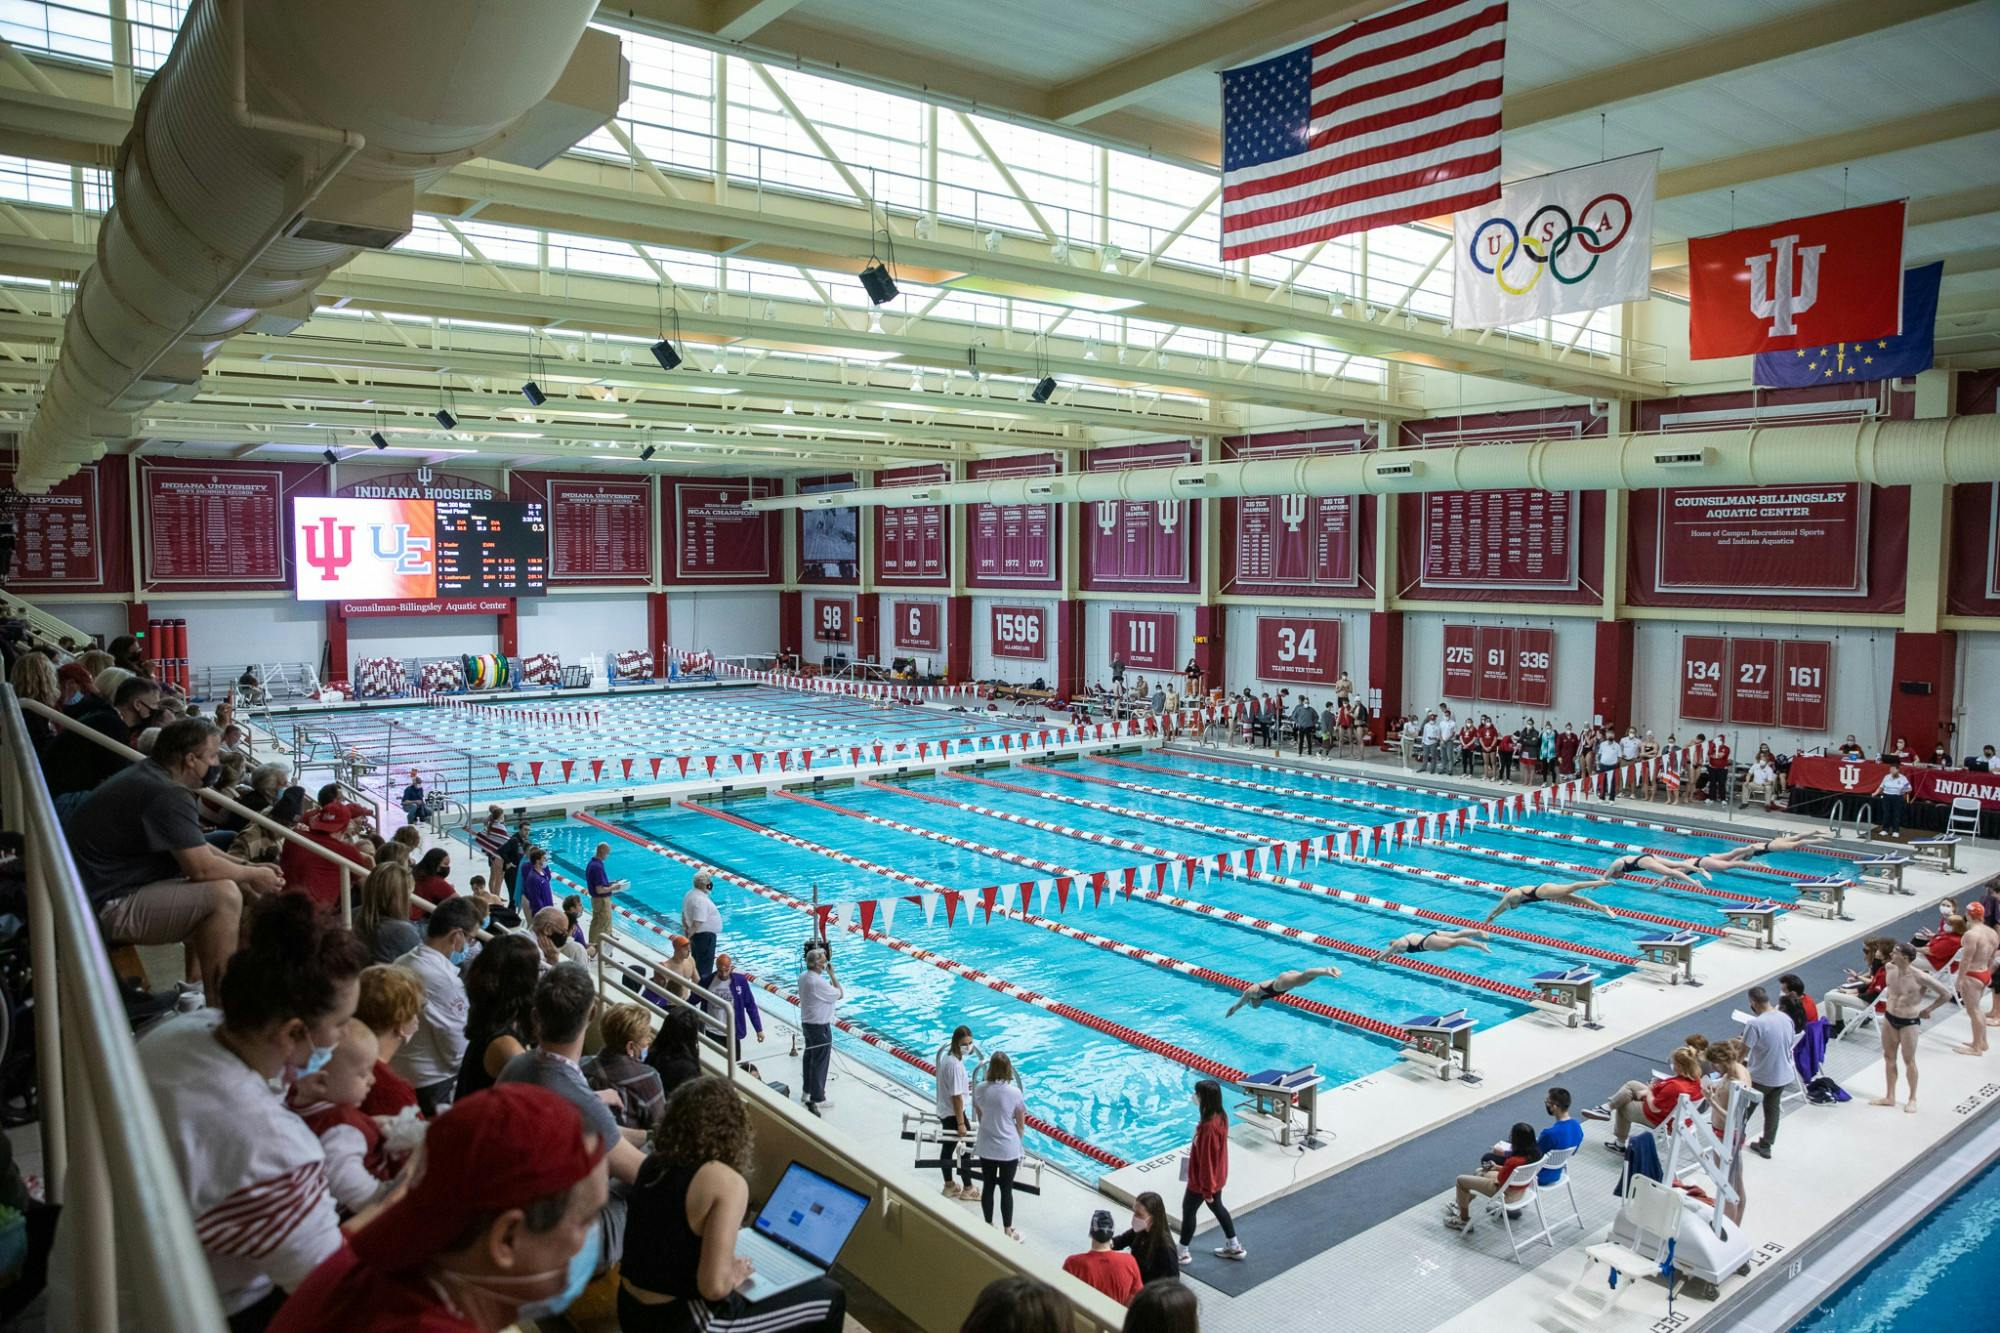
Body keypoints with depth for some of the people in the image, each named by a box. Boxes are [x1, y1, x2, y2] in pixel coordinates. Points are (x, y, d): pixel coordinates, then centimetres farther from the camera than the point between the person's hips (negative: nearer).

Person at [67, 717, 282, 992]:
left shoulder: (146, 774, 12)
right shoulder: (166, 794, -22)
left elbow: (194, 848, 20)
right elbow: (202, 867, -26)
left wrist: (245, 867, 11)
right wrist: (253, 875, -9)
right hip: (105, 907, -11)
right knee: (223, 894, -23)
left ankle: (197, 982, 17)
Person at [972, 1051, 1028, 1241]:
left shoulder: (979, 1089, -10)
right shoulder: (1014, 1093, -18)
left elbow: (980, 1116, 5)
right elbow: (1021, 1124, -6)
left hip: (986, 1147, 3)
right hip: (1008, 1149, -3)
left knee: (988, 1186, 17)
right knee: (1006, 1189, 11)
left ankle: (988, 1226, 32)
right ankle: (1008, 1231, 22)